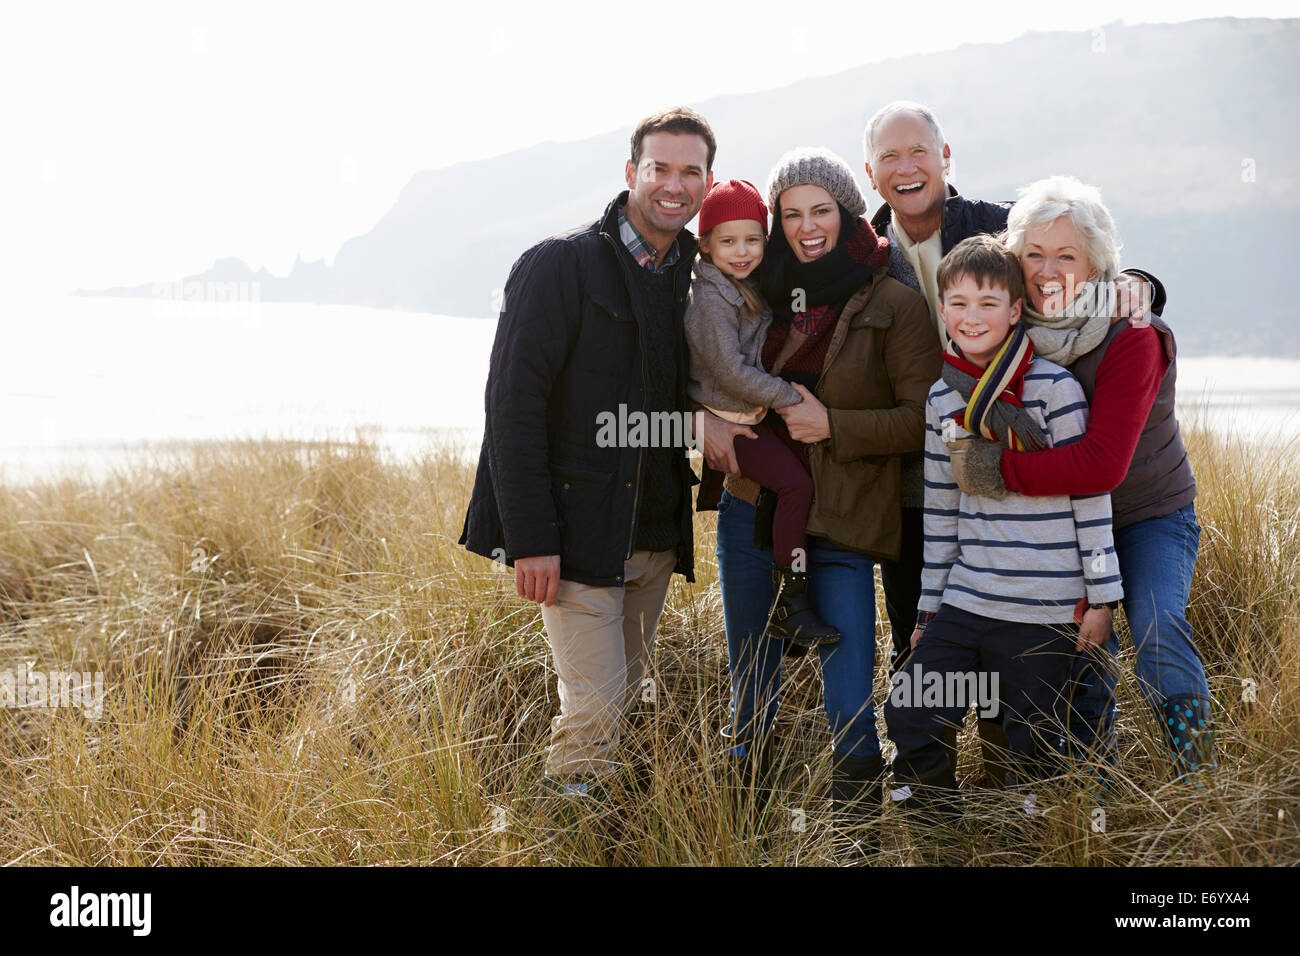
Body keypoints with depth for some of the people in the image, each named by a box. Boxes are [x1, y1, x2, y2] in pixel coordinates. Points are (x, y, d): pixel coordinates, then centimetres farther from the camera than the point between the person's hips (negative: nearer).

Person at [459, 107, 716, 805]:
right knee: (595, 704, -8)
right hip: (577, 533, -7)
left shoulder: (690, 277, 12)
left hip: (655, 537, 7)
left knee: (623, 694, 12)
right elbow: (512, 404, -14)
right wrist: (529, 538, -19)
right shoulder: (560, 264, -9)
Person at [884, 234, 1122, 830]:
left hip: (1047, 613, -4)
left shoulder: (1054, 389, -8)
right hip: (966, 602, 5)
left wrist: (1101, 598, -7)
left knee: (1033, 750, 4)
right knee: (907, 714, -1)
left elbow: (1091, 495, -6)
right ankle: (937, 829, 19)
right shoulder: (942, 399, 8)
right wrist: (930, 606, 15)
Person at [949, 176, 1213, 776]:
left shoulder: (1133, 339, -26)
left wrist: (1000, 469, -30)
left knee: (1155, 627, -25)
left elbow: (1101, 465, -34)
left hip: (1151, 513, -5)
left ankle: (1201, 784, -12)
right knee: (1082, 656, 2)